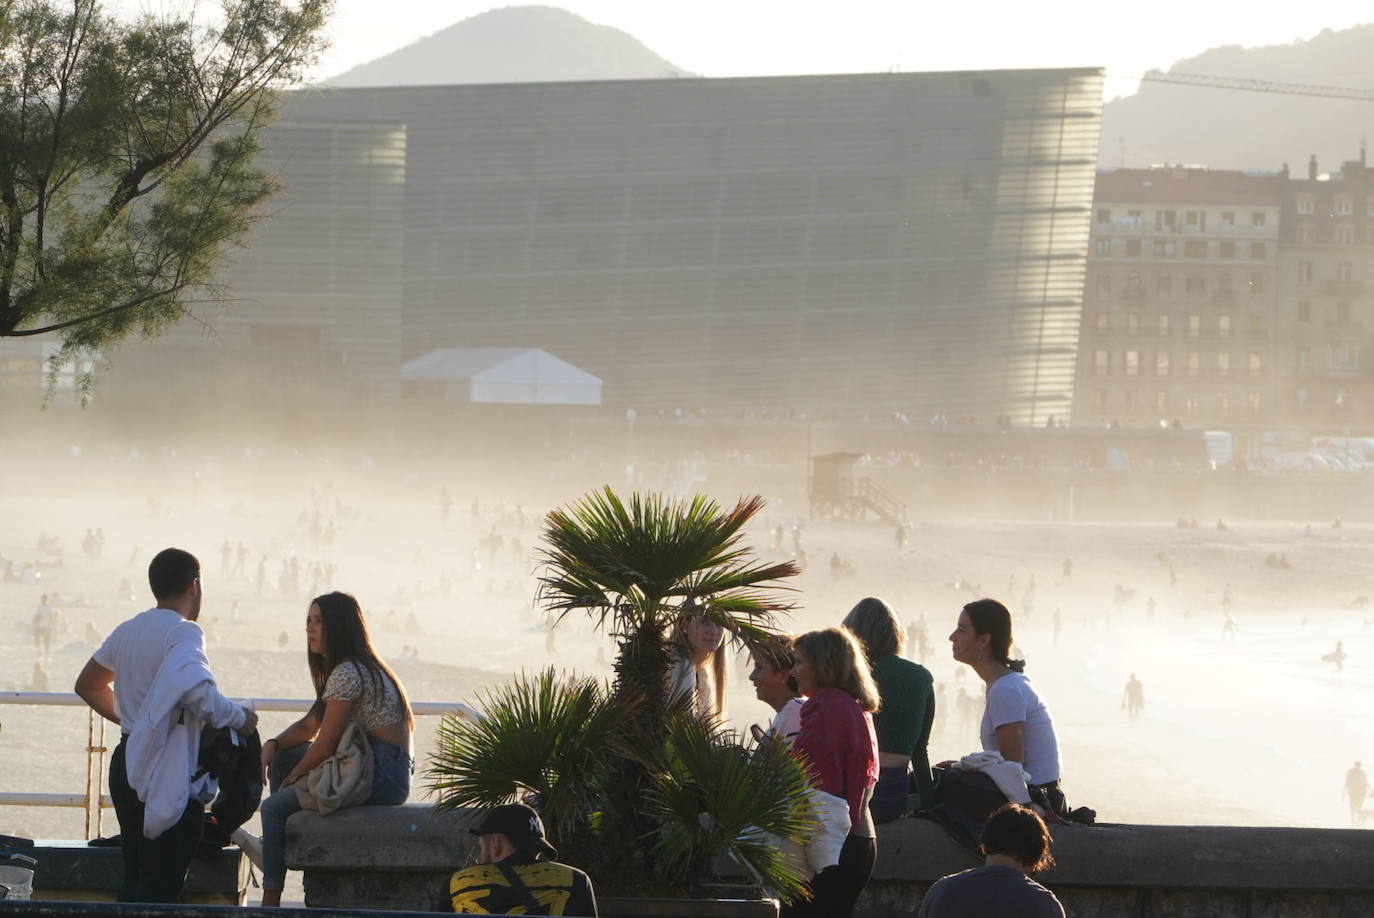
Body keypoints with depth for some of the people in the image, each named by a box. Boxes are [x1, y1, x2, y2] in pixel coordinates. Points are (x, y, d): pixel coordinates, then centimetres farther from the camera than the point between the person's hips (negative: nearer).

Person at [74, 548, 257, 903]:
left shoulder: (127, 631, 14)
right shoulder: (183, 633, -12)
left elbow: (87, 685, 27)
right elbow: (195, 691, -28)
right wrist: (240, 719, -13)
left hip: (128, 763, 8)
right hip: (168, 774, -8)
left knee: (134, 879, 13)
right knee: (161, 885, -8)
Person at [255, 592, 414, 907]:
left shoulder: (346, 674, -16)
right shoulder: (359, 669, 17)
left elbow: (325, 746, -15)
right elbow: (310, 726, 23)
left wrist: (295, 775, 2)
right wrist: (273, 745, 5)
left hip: (383, 778, -10)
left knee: (274, 808, -8)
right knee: (282, 757, 20)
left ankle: (270, 900, -7)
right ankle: (287, 848, 20)